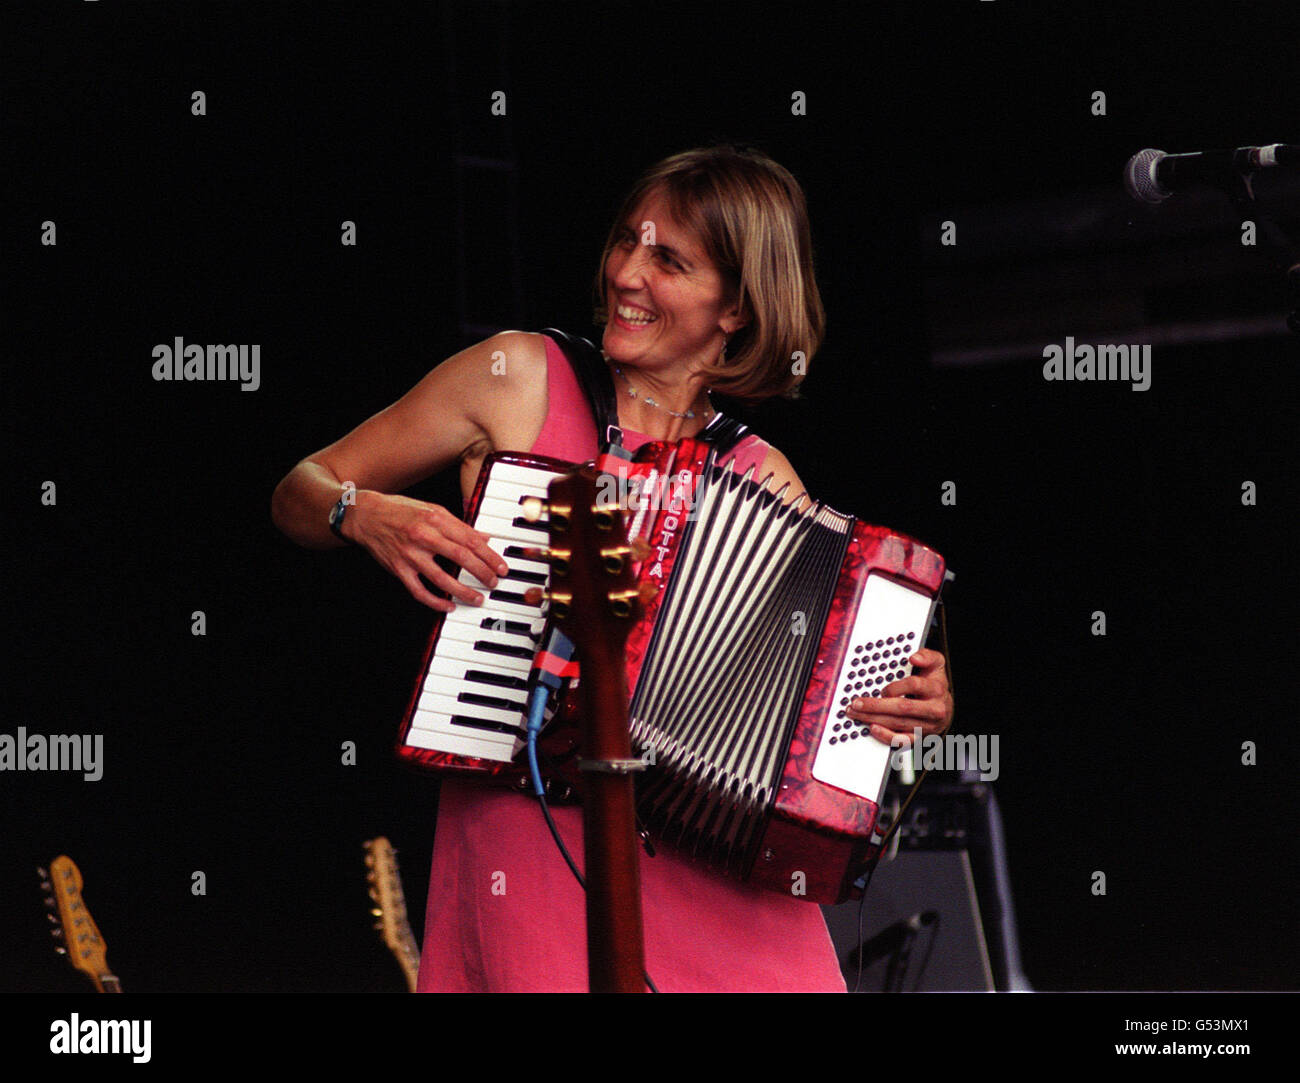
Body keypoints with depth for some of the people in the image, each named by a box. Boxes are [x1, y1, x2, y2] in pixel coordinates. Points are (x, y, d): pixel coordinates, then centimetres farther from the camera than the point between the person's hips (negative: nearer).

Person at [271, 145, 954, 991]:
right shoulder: (518, 377, 5)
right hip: (528, 838, -2)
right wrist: (366, 515, -10)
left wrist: (920, 708, -8)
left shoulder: (761, 479, 10)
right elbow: (301, 494, 11)